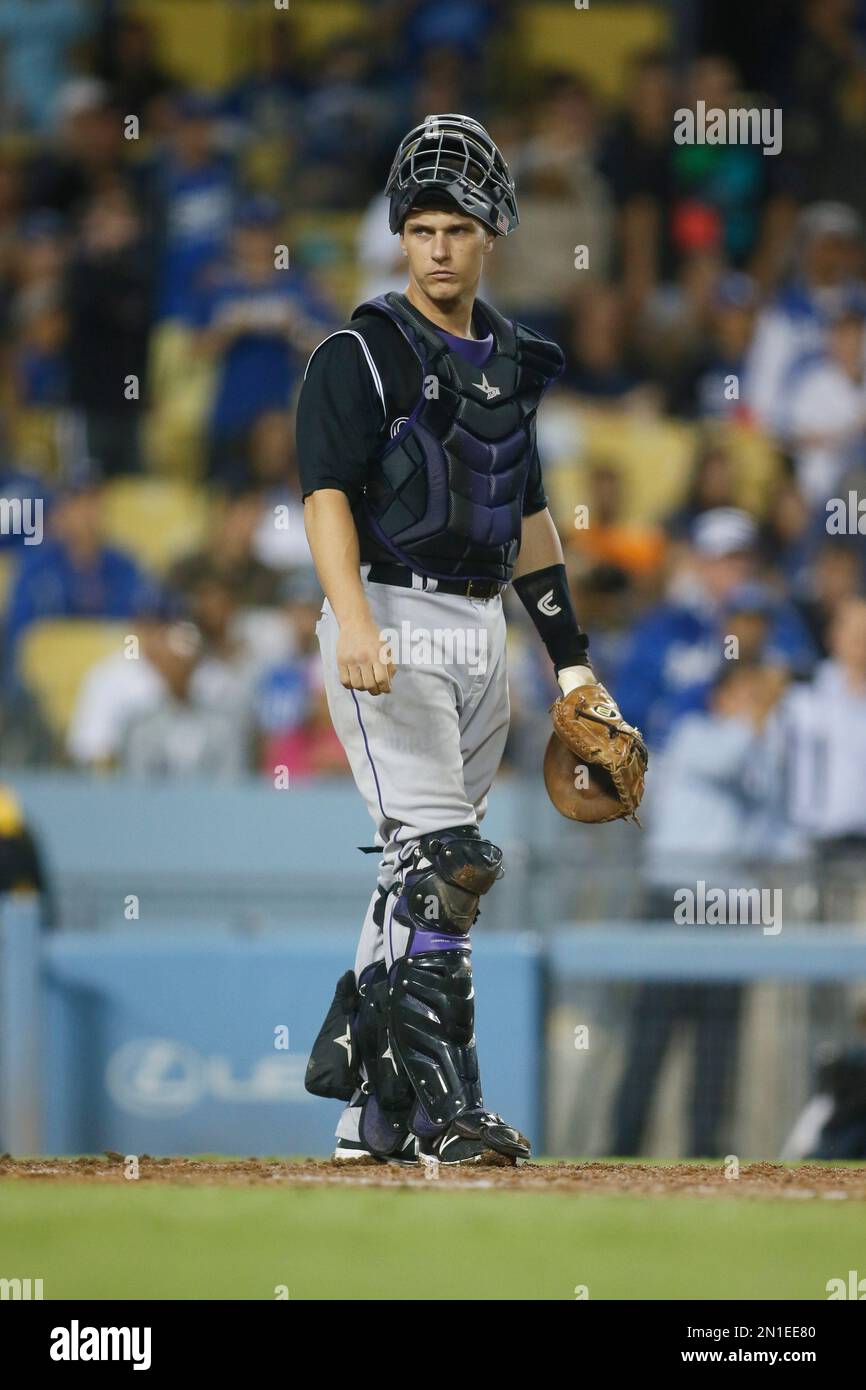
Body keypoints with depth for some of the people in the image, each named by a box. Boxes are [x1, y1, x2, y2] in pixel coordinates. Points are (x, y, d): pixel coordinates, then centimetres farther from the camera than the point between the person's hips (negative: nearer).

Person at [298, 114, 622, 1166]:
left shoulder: (509, 363, 17)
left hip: (480, 636, 7)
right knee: (438, 859, -16)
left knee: (426, 871, 7)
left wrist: (571, 657, 20)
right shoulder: (361, 355, -4)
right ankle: (441, 1107, -17)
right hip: (390, 624, -7)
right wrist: (353, 622, -29)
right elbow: (327, 493, -14)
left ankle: (369, 1113, 13)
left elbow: (529, 517, 23)